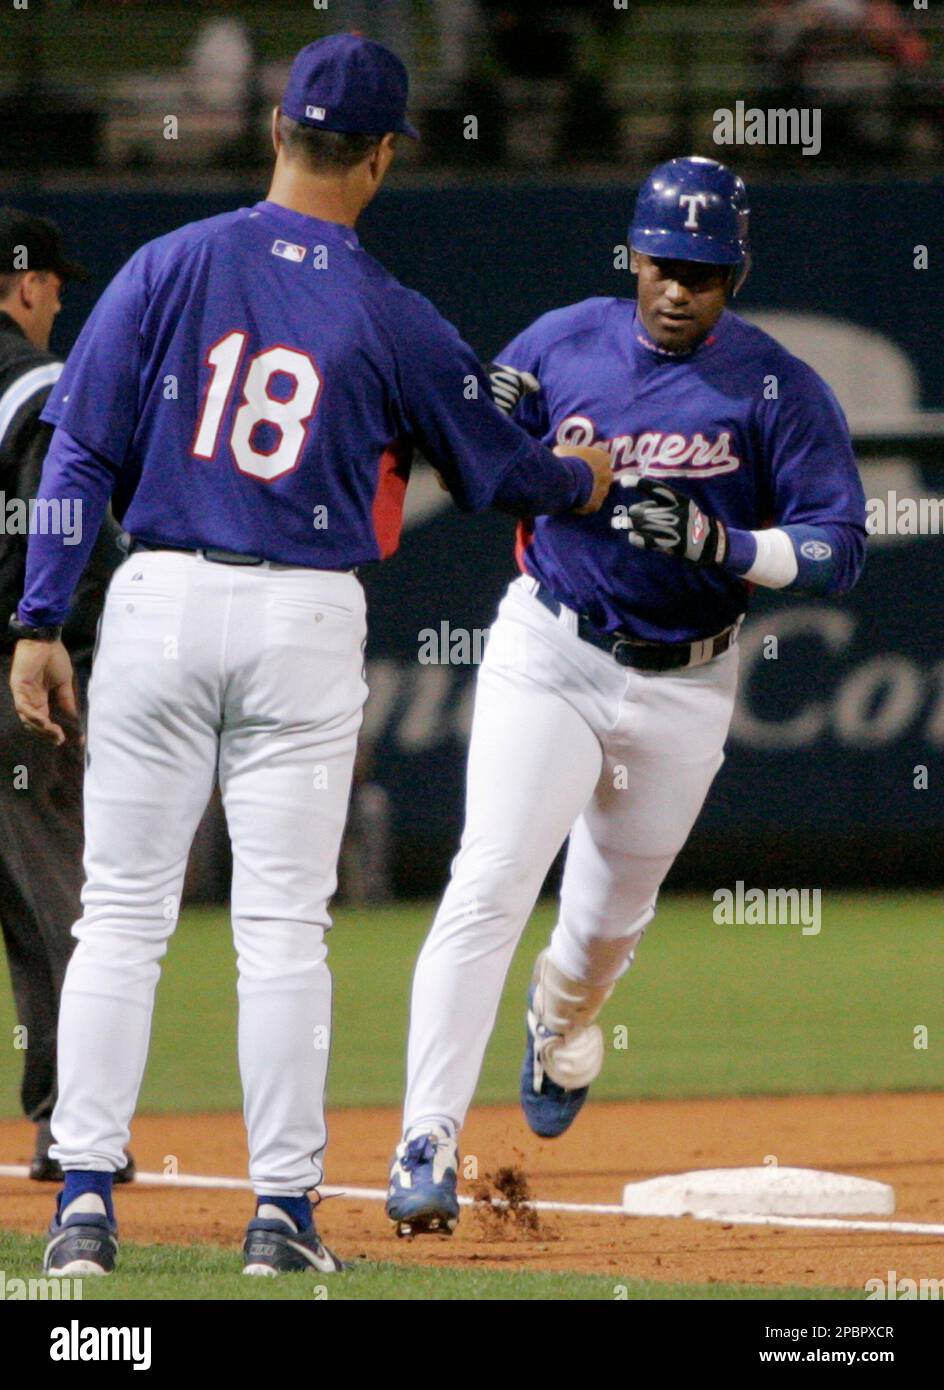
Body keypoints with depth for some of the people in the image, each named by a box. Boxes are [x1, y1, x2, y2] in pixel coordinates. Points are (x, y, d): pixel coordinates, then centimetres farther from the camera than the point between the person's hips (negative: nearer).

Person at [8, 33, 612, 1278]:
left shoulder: (171, 266, 0)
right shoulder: (395, 321, -1)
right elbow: (502, 474, 11)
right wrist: (587, 478, 33)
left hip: (159, 602, 1)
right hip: (307, 621, -1)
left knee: (121, 914, 5)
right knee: (283, 927, 4)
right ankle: (283, 1210, 5)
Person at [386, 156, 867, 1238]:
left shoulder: (781, 390, -8)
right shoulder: (561, 345, -3)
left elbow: (837, 549, -11)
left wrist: (721, 545, -28)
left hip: (683, 689, 1)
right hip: (550, 654, -1)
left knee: (612, 914, 18)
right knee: (489, 884, -18)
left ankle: (560, 1027, 55)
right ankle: (426, 1147, -21)